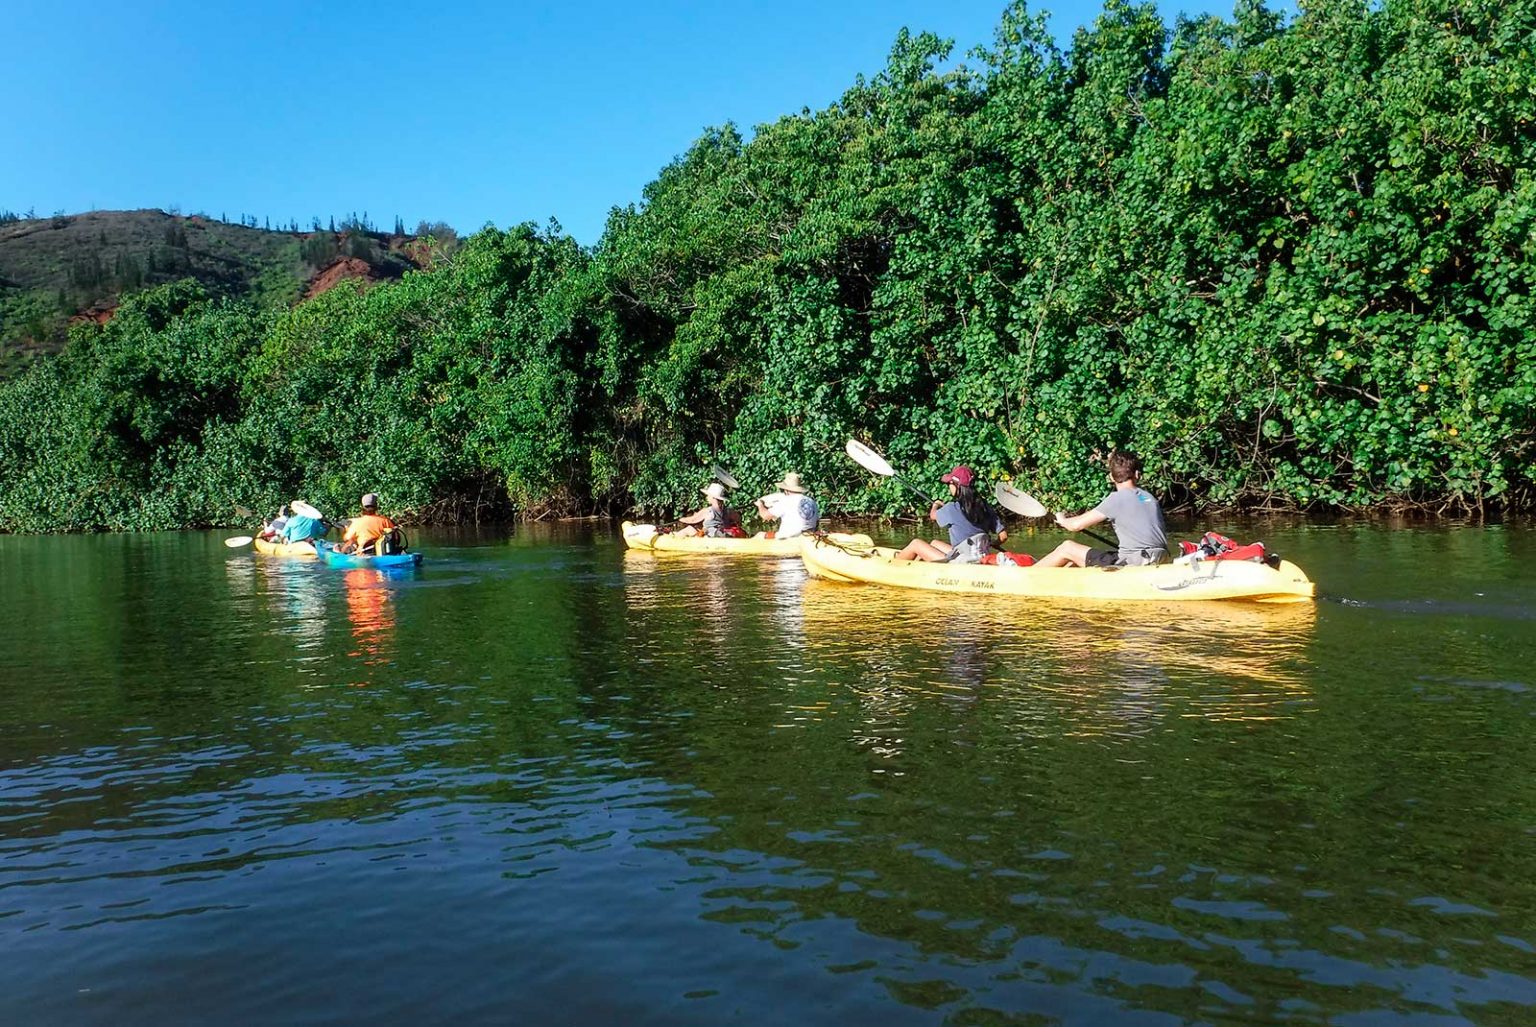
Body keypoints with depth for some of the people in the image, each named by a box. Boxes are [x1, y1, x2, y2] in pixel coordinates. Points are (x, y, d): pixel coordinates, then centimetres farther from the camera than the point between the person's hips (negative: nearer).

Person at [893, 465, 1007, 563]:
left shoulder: (953, 508, -16)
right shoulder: (984, 506, -2)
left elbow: (933, 515, 8)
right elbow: (1003, 536, 1)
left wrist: (936, 505, 31)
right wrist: (988, 546, 21)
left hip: (959, 564, -6)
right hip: (980, 561, 6)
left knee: (916, 543, 12)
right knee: (935, 543, 28)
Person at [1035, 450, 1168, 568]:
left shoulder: (1117, 498, -8)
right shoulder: (1150, 497, 12)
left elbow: (1076, 525, -7)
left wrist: (1062, 520, 16)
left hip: (1130, 564, -7)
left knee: (1067, 548, 7)